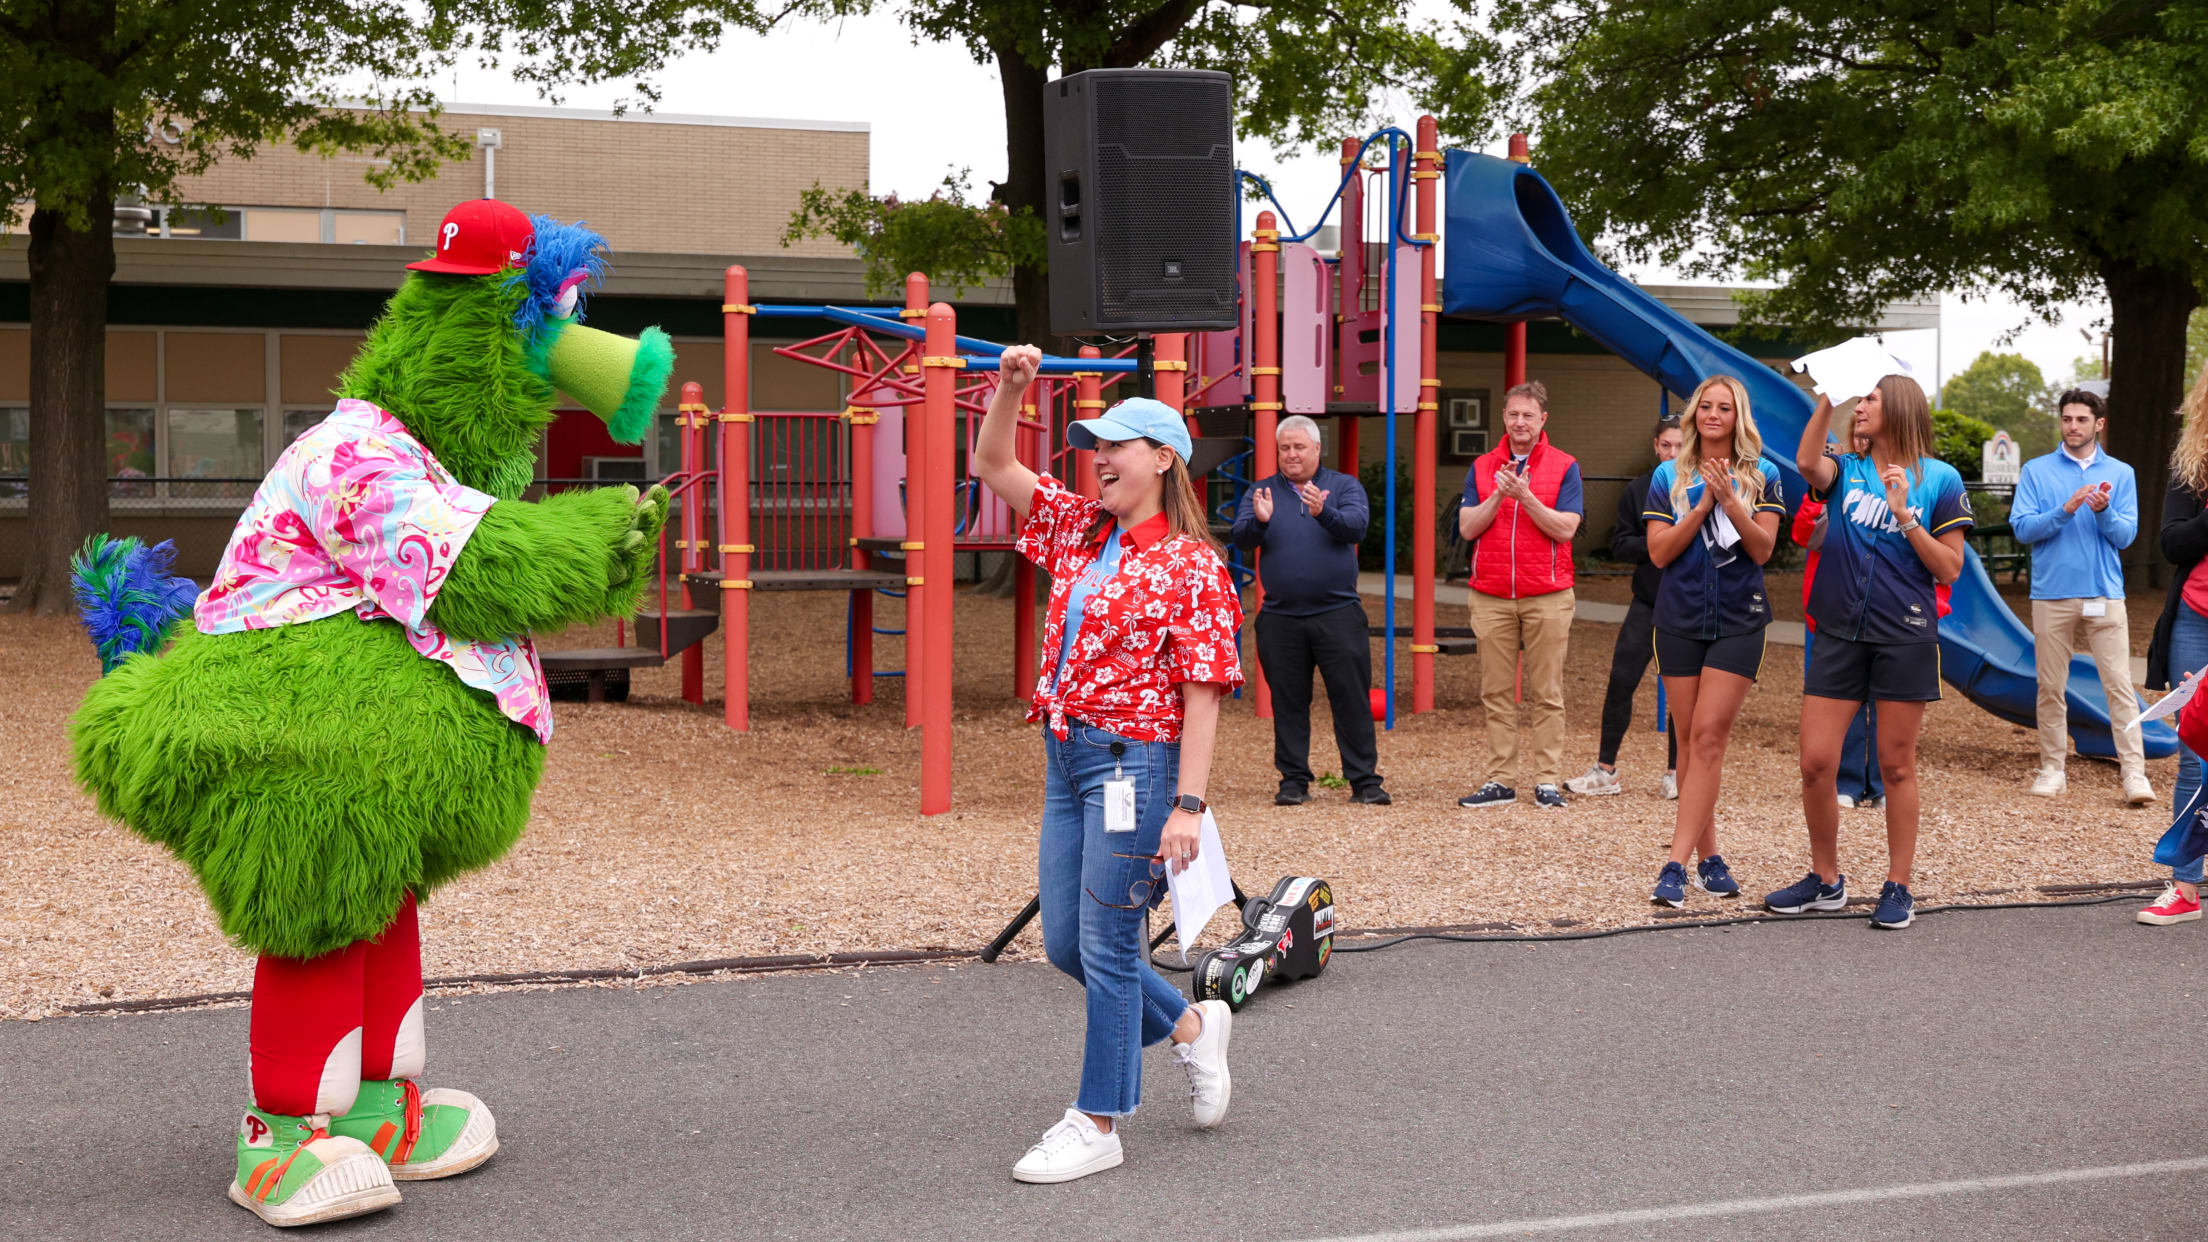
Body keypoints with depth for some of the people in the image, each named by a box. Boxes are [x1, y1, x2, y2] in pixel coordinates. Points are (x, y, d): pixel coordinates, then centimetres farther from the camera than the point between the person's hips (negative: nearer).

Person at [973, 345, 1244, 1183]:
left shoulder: (1191, 566, -10)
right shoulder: (1077, 528, 10)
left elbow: (1202, 696, -13)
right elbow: (992, 466, 14)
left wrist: (1188, 805, -18)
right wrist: (1011, 388, -2)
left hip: (1134, 762, -8)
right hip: (1066, 756, 8)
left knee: (1106, 944, -1)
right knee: (1064, 942, 13)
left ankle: (1098, 1125, 11)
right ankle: (1190, 1027, 35)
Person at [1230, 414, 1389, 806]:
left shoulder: (1344, 486, 6)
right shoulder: (1261, 492, 10)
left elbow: (1357, 524, -13)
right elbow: (1241, 536, -5)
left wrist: (1324, 513, -33)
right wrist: (1260, 521, -27)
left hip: (1338, 614, -1)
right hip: (1280, 618, 2)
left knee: (1352, 699, -2)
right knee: (1288, 703, 5)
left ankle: (1364, 780, 4)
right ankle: (1293, 780, 13)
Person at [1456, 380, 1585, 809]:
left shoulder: (1564, 467, 3)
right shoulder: (1482, 467, 10)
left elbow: (1565, 529, -7)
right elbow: (1467, 528, 2)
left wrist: (1525, 496, -16)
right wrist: (1499, 494, -11)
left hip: (1547, 596, -2)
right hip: (1491, 597, 2)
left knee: (1547, 694, -1)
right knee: (1496, 693, 3)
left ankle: (1548, 781, 2)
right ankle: (1499, 781, 6)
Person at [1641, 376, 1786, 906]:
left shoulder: (1761, 476, 3)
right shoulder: (1669, 476, 7)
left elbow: (1763, 549, -5)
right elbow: (1658, 553, -1)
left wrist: (1731, 501, -18)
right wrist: (1702, 506, -11)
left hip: (1738, 621, -2)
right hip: (1680, 620, 2)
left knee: (1709, 736, -11)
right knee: (1690, 741, 5)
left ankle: (1676, 865, -14)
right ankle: (1708, 856, 16)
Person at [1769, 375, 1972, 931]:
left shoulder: (1939, 479, 2)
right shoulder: (1847, 469, 8)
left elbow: (1950, 569, -1)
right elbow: (1807, 462, -16)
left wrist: (1904, 515, -12)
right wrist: (1828, 397, -19)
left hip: (1904, 638, -3)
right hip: (1839, 634, 3)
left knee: (1896, 765, 4)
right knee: (1815, 764, 1)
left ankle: (1898, 888, 14)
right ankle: (1825, 880, 18)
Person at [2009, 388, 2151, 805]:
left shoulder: (2120, 473, 8)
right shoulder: (2036, 471, 6)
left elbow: (2126, 535, 2)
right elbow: (2022, 527, -3)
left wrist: (2103, 511, -17)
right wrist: (2066, 510, -16)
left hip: (2104, 594, 0)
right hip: (2052, 594, 0)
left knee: (2120, 684, -6)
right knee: (2051, 687, 5)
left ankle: (2134, 773, -7)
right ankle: (2052, 768, 13)